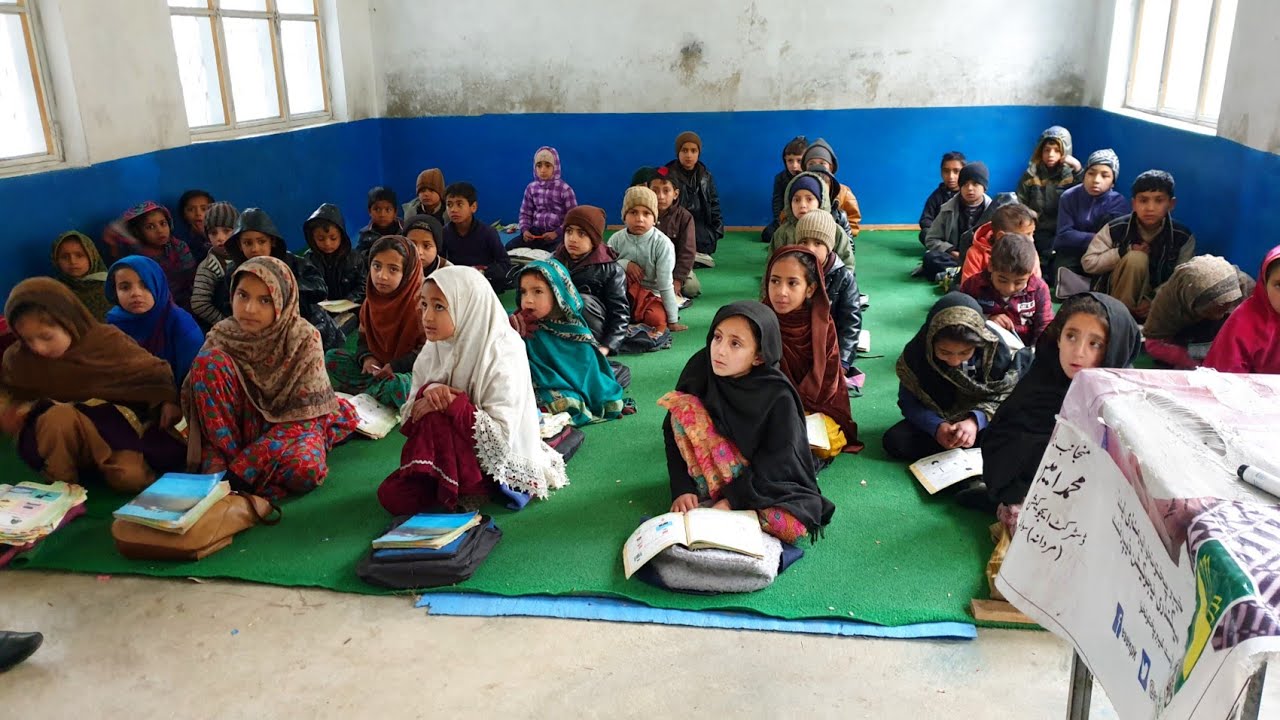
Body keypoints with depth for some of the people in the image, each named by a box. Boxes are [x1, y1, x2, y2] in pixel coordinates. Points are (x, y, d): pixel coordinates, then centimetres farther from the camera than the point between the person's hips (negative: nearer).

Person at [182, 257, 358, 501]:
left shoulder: (303, 339, -16)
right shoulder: (221, 337, -9)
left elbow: (302, 414, -17)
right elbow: (196, 400, -9)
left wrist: (239, 471, -26)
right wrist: (213, 463, -26)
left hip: (292, 426, -2)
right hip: (241, 422, 3)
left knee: (305, 468, -37)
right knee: (209, 361, -22)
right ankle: (224, 465, -20)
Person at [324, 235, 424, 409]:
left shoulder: (419, 302, -15)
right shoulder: (371, 300, 4)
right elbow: (364, 339, 13)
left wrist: (395, 366, -21)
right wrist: (366, 358, -9)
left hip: (408, 372, -7)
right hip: (378, 368, 7)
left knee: (398, 385, -39)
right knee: (332, 357, -1)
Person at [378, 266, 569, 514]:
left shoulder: (502, 355, -22)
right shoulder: (433, 349, -3)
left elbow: (501, 439, -25)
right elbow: (410, 416, 0)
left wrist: (452, 403, -28)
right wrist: (427, 391, -21)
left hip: (499, 463, -6)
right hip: (454, 453, 6)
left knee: (437, 417, -28)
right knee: (391, 496, -14)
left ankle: (456, 491, -6)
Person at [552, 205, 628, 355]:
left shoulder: (611, 270, -5)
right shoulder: (554, 261, 7)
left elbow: (620, 313, -11)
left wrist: (606, 348, -25)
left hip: (592, 332, -3)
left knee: (582, 301, -31)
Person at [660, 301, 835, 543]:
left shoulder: (778, 397, -22)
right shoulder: (700, 367, -16)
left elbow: (773, 466, -19)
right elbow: (674, 431, -10)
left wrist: (731, 501, -26)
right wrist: (682, 489, -19)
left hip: (766, 479, -2)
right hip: (714, 469, 2)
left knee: (793, 525, -31)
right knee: (683, 405, -23)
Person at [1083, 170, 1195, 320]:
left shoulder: (1183, 237, -9)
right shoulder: (1115, 229, -12)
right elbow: (1088, 263, -11)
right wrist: (1125, 251, -21)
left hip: (1156, 299, 1)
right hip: (1115, 297, -1)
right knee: (1136, 258, -29)